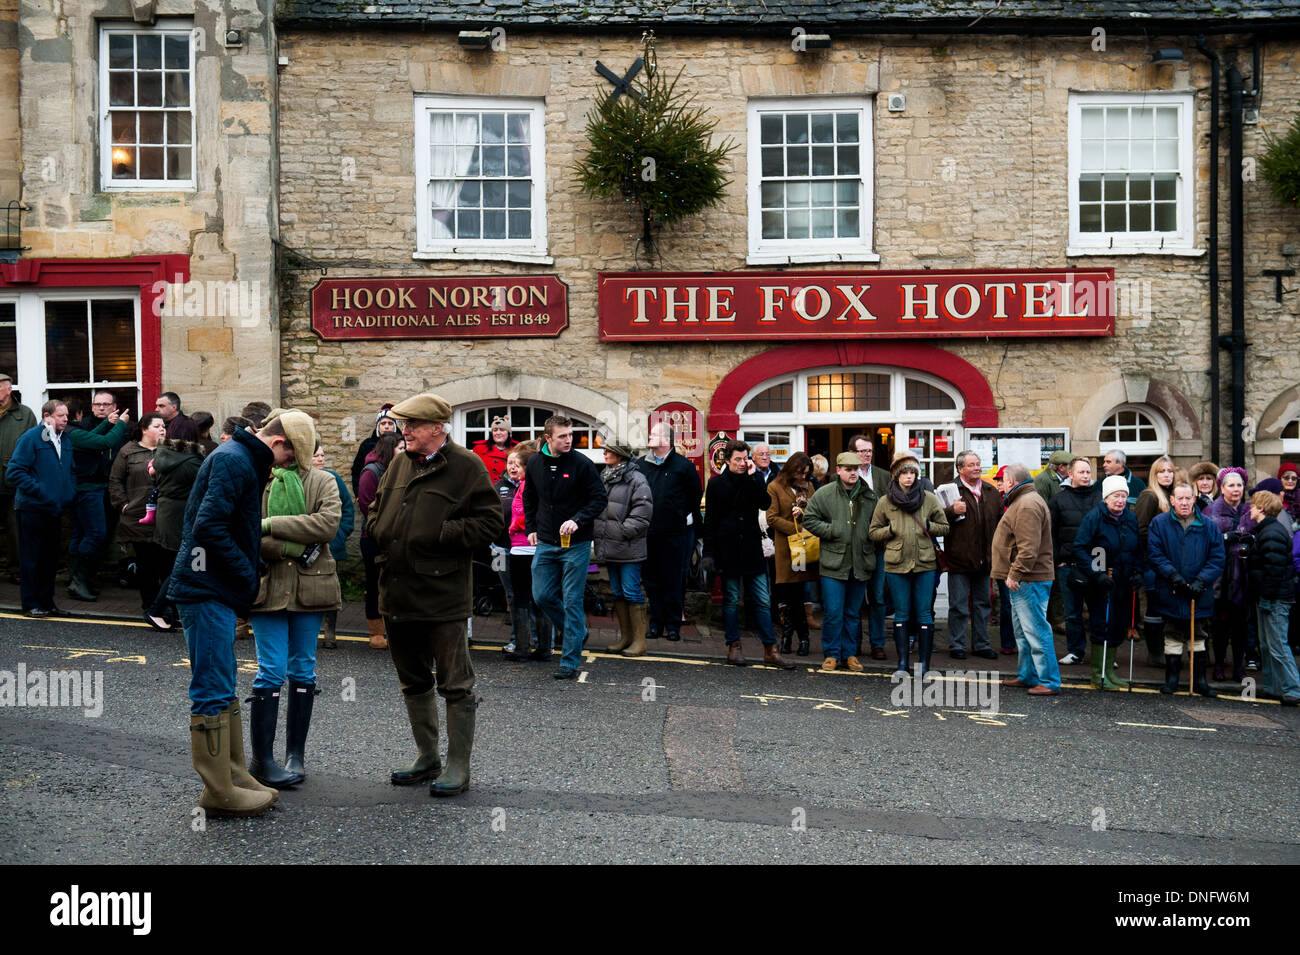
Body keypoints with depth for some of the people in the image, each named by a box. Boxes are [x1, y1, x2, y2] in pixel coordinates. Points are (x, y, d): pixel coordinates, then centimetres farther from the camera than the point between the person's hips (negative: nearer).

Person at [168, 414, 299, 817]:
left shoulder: (239, 459, 17)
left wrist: (245, 580, 11)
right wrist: (247, 576, -15)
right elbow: (209, 527, -23)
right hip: (207, 590, -11)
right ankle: (218, 790, 3)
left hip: (215, 590, 11)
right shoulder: (234, 460, -14)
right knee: (213, 691, -4)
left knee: (222, 688, 16)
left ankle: (232, 774, 25)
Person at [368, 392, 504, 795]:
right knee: (413, 682, 17)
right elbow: (377, 507, 27)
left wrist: (442, 535, -17)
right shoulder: (399, 465, 13)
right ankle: (427, 758, 31)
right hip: (398, 593, 8)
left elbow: (490, 521, -11)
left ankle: (458, 766, 11)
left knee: (455, 685, 1)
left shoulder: (466, 466, -8)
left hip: (443, 596, -7)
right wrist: (379, 533, 7)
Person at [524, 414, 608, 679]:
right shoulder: (534, 463, 4)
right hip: (545, 543, 5)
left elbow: (599, 498, -8)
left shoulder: (581, 464, -10)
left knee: (572, 601, -2)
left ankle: (570, 662, 6)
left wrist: (577, 521, -21)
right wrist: (531, 528, 12)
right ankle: (577, 632, 31)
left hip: (576, 544, -5)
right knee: (542, 596, 7)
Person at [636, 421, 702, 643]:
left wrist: (684, 517, 5)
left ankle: (673, 625, 11)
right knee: (651, 579, 8)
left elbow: (696, 496, 4)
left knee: (674, 581, 2)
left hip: (675, 533, -3)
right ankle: (656, 623, 17)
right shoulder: (640, 465, 8)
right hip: (647, 533, 4)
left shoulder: (683, 466, -2)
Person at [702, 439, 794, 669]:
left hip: (752, 550, 2)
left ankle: (770, 650, 7)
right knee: (731, 600, 6)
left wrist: (753, 477, -14)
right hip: (728, 551, -2)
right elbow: (710, 521, 1)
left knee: (762, 601, 2)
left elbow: (765, 503, -10)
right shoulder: (717, 484, 1)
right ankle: (734, 646, 16)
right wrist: (708, 553, -5)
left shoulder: (755, 480, 7)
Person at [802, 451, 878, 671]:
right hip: (833, 563, -3)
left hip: (860, 564, 3)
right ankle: (831, 655, 9)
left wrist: (872, 537, 2)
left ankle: (849, 654, 20)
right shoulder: (824, 494, -1)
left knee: (854, 613, 11)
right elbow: (810, 520, 0)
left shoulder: (870, 496, 8)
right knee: (833, 612, -3)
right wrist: (833, 531, -10)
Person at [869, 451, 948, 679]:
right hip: (897, 565, 0)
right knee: (901, 615, 5)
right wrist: (891, 529, -7)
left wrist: (929, 526, -6)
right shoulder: (885, 502, 4)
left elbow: (944, 527, 12)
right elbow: (873, 532, 10)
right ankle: (902, 664, 12)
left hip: (925, 565, 0)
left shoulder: (929, 498, 4)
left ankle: (924, 664, 10)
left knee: (924, 614, 2)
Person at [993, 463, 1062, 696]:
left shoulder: (1027, 505, -17)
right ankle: (1028, 675, 28)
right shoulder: (1024, 500, 18)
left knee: (1035, 630, -8)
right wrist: (1014, 575, 22)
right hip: (1022, 580, 11)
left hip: (1028, 580, -11)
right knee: (1023, 631, 18)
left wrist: (1015, 574, -22)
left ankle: (1049, 682, -4)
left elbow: (1028, 547, -25)